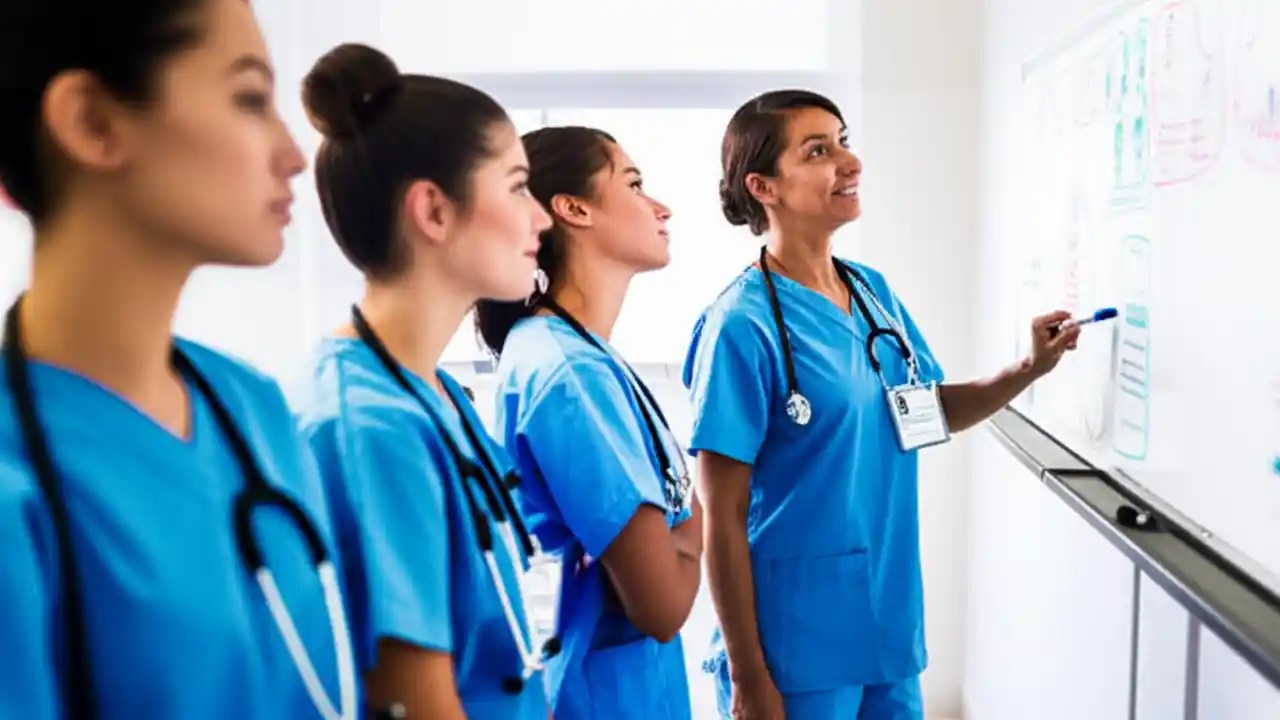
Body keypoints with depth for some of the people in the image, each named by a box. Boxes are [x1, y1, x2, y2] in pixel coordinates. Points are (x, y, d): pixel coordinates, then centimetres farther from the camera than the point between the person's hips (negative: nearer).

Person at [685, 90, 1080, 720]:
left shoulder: (875, 291, 3)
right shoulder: (744, 326, -17)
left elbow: (930, 411, 17)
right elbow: (723, 520, -16)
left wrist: (1026, 372, 1)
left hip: (891, 624, 7)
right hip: (796, 647, -7)